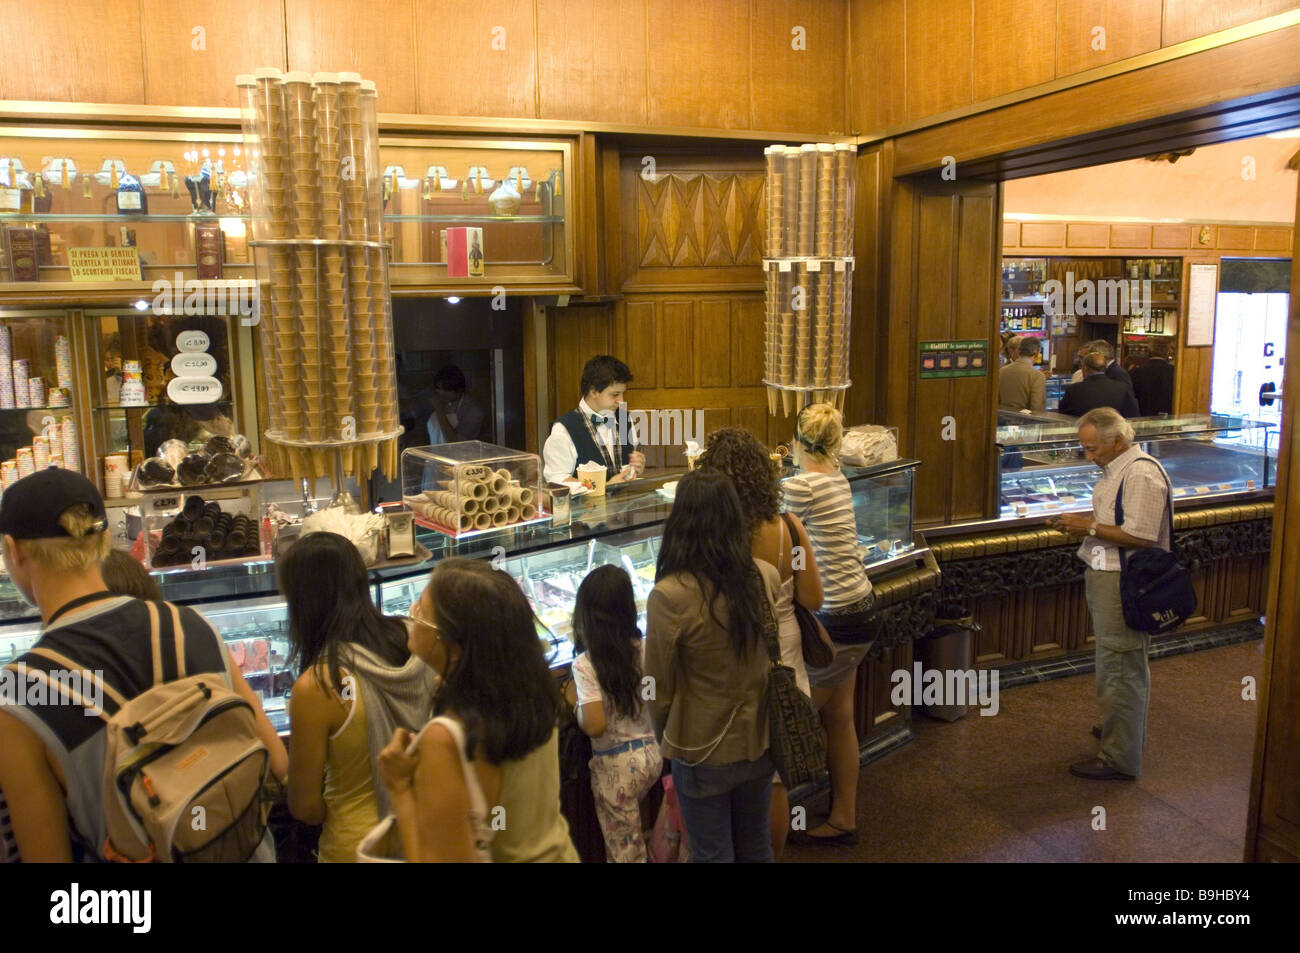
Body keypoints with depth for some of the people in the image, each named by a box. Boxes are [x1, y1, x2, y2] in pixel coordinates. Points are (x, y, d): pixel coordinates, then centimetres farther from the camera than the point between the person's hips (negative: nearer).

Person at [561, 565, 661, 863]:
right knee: (634, 840, 28)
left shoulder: (586, 664, -20)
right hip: (652, 754, 5)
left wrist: (575, 703, -7)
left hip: (616, 767, -5)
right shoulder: (645, 648, -5)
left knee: (623, 849, 13)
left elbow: (595, 726, -25)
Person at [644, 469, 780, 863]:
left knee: (712, 854, 16)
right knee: (756, 848, 24)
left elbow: (660, 689, -14)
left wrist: (664, 740, 5)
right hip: (760, 740, 5)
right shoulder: (766, 577, -12)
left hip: (703, 752, -4)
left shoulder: (669, 596, -26)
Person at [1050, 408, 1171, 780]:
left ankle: (1119, 759, 5)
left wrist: (1091, 527, -18)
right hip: (1107, 577, 11)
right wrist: (1084, 520, 8)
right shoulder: (1117, 468, 13)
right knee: (1128, 665, 23)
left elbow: (1141, 536, -25)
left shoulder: (1142, 474, -20)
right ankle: (1126, 730, 39)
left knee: (1119, 669, -4)